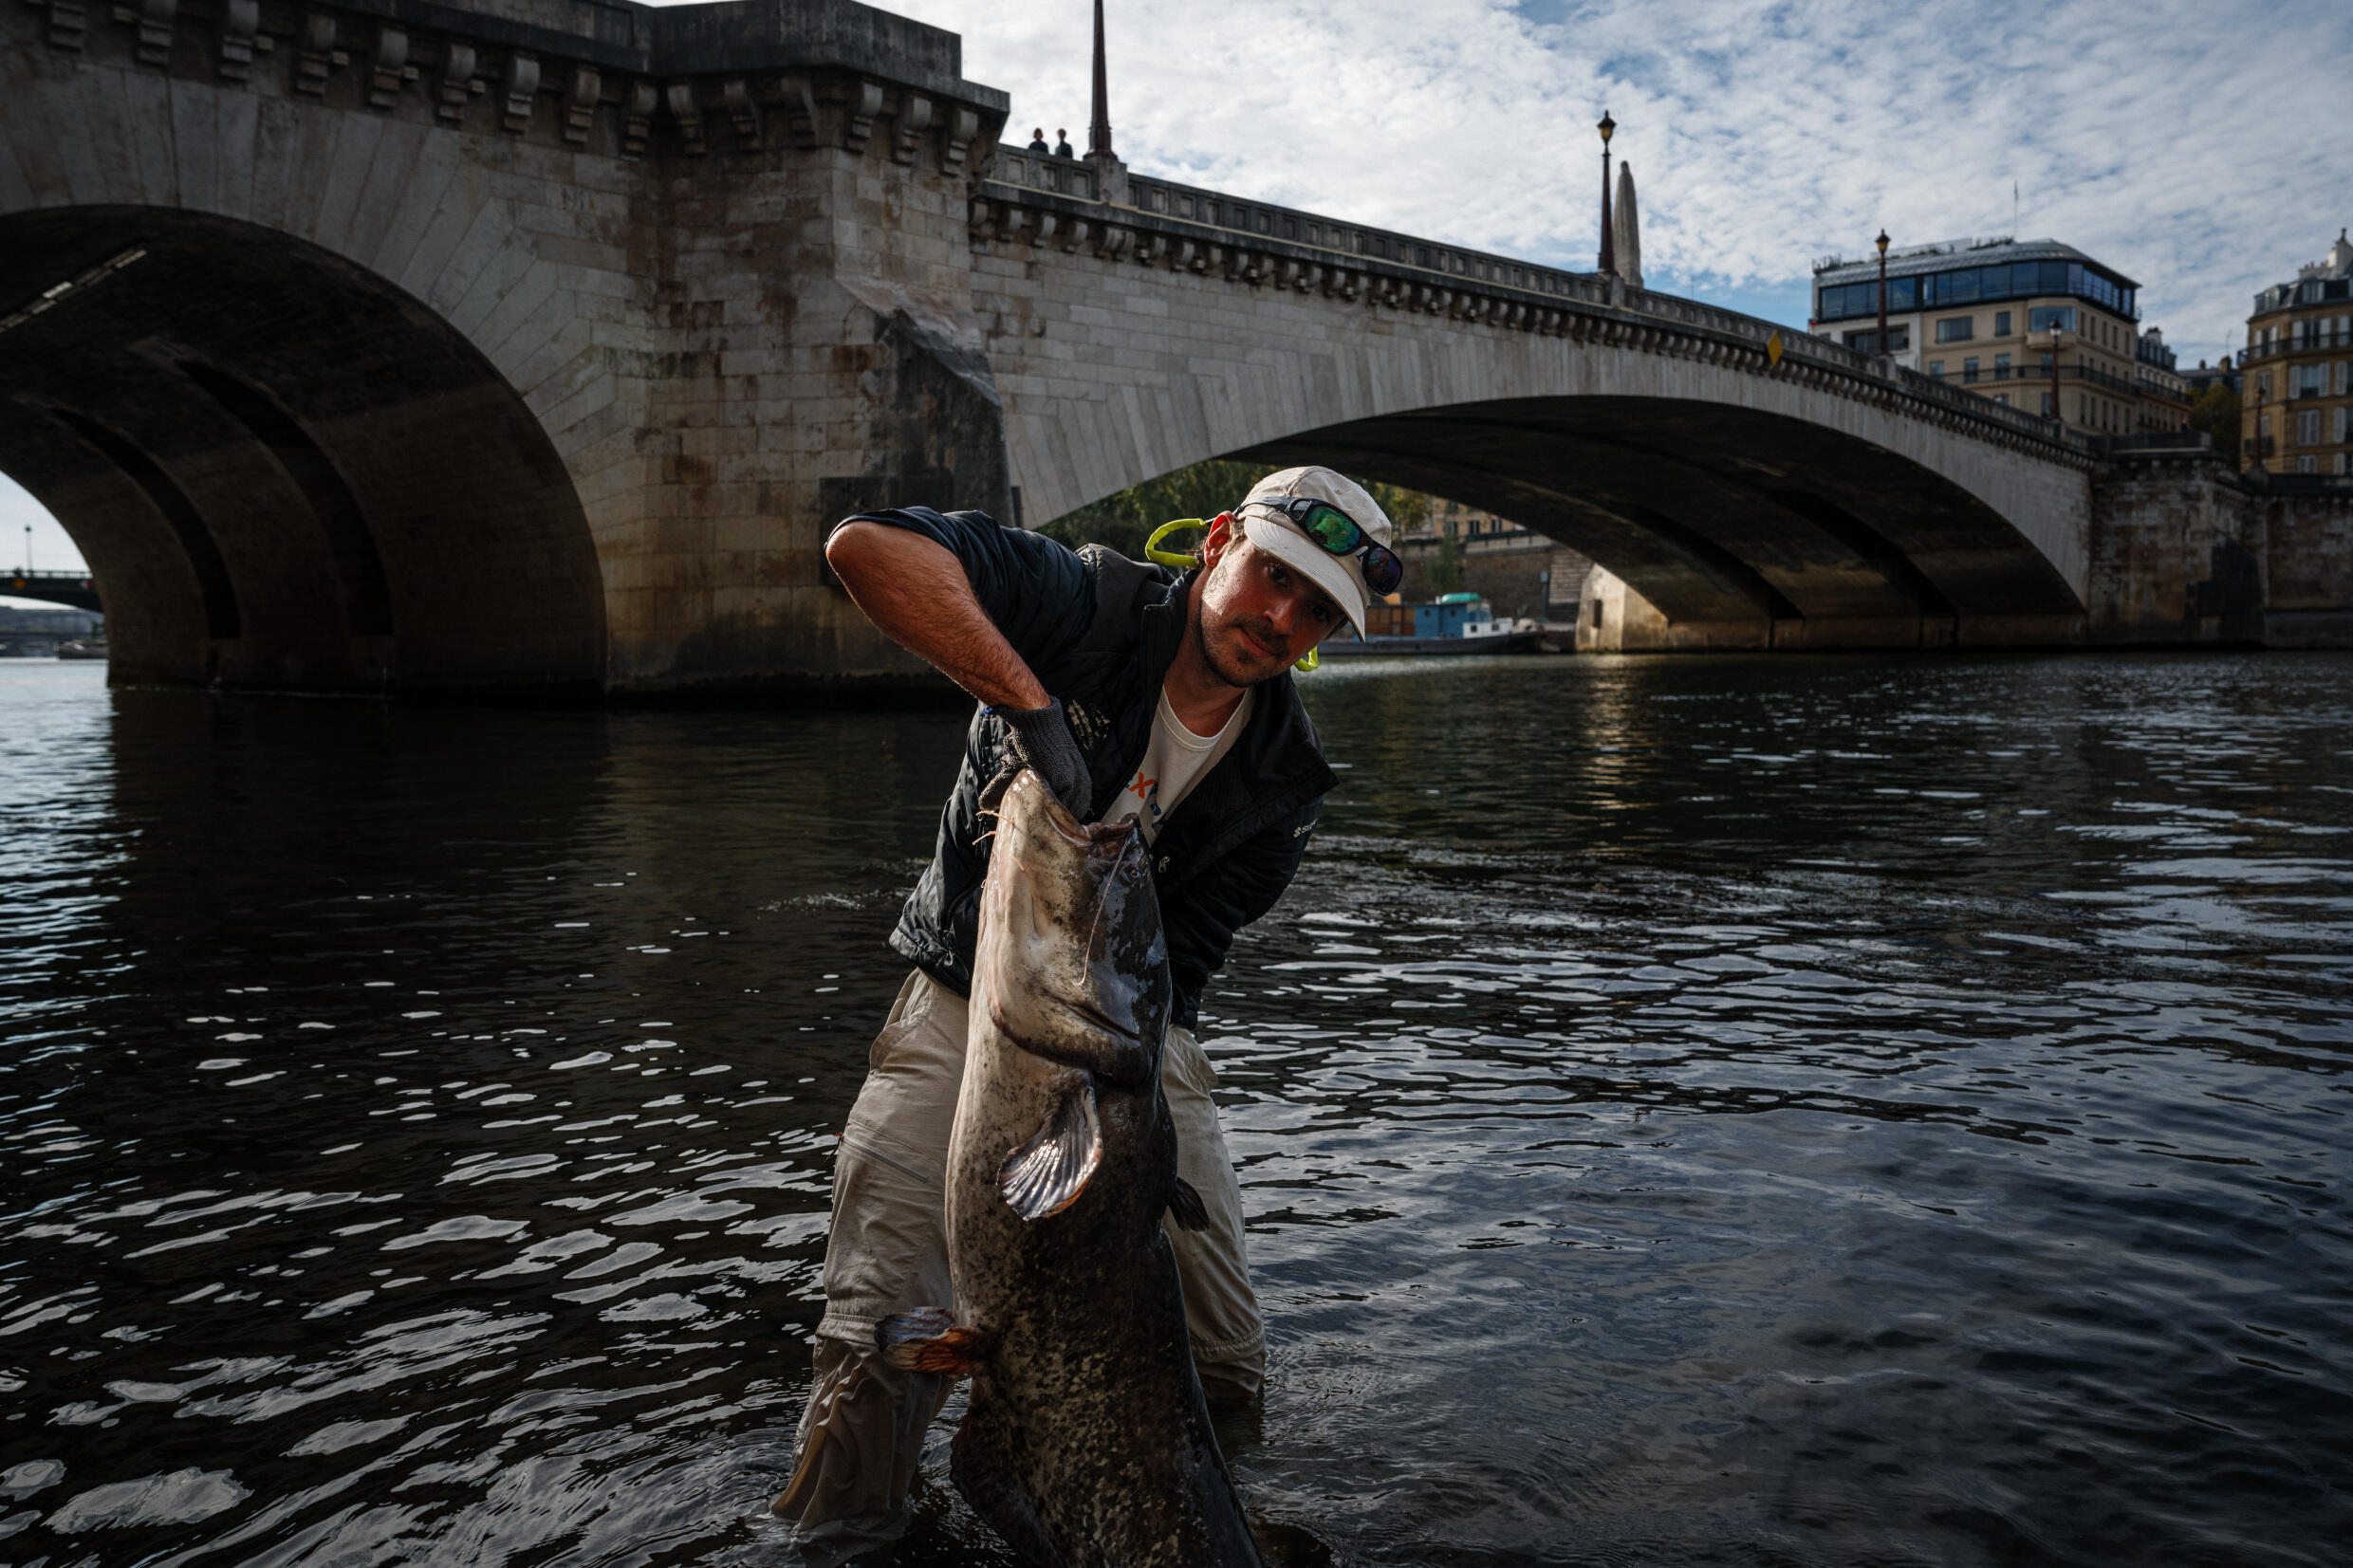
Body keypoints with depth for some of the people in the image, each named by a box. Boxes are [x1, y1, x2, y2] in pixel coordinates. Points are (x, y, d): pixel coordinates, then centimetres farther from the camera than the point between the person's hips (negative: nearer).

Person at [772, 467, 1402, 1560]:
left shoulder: (1284, 778, -7)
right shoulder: (1091, 608, -17)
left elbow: (1179, 956, -9)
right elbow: (867, 548, -32)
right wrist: (1028, 700, -39)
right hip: (961, 1005, -2)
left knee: (1222, 1365, 4)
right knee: (880, 1345, -7)